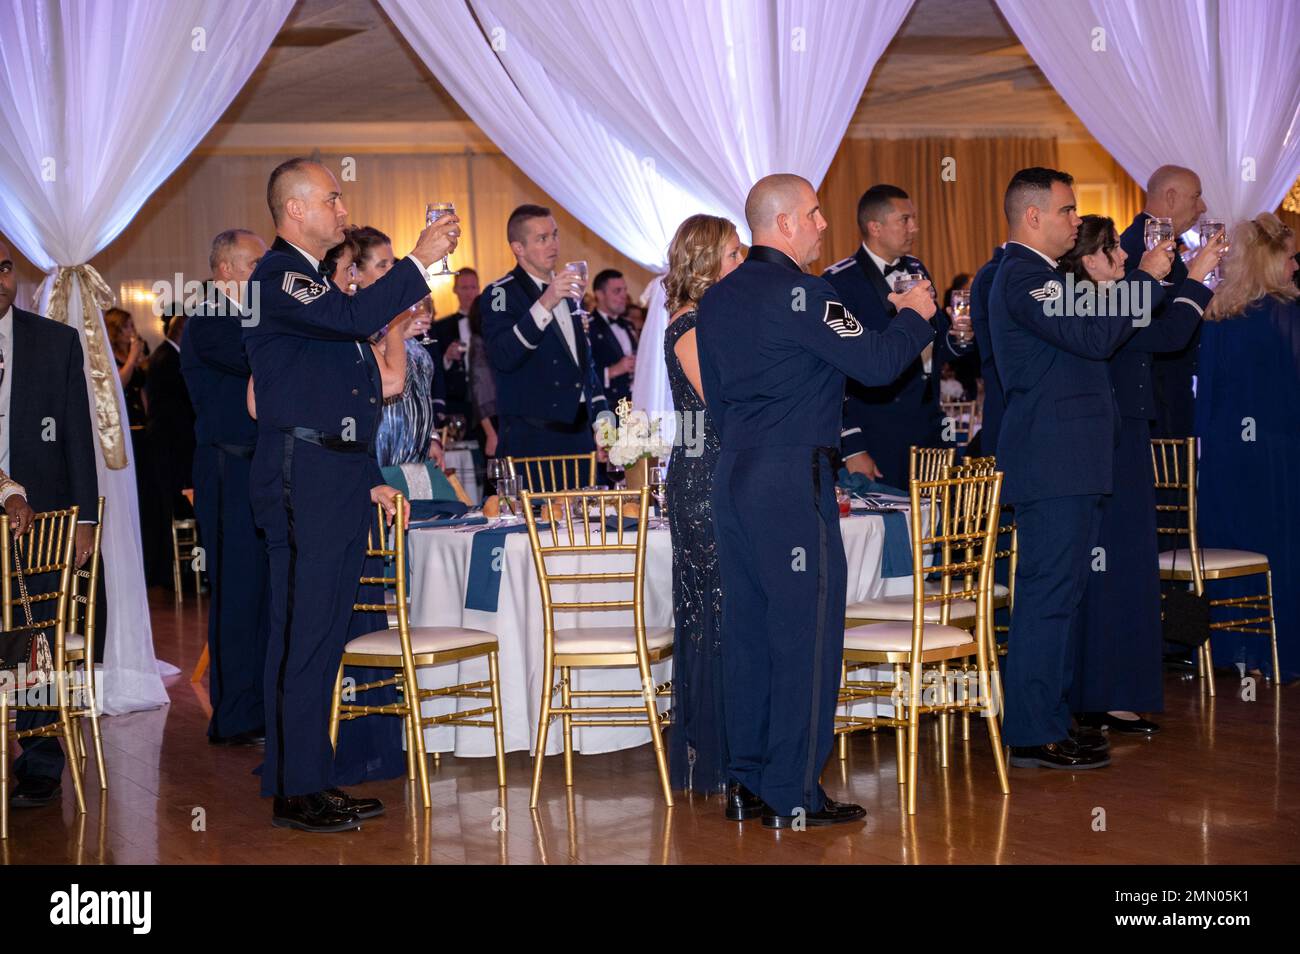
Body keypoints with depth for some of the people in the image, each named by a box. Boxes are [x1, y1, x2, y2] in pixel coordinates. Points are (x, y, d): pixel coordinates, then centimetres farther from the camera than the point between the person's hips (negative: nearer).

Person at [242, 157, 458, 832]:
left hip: (338, 478, 10)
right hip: (303, 479, -10)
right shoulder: (277, 276, -8)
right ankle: (294, 791, -3)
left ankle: (312, 782, 17)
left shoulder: (314, 282, 23)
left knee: (323, 634, 11)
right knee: (303, 635, -7)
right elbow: (355, 317, -26)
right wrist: (420, 261, -19)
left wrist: (367, 476, 23)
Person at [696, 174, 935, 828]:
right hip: (793, 479, -9)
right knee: (806, 631, -3)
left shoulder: (718, 300, 13)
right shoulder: (797, 291, -13)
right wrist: (914, 316, 2)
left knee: (747, 628, 11)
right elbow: (875, 363, -16)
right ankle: (793, 797, 0)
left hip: (732, 473, 9)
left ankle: (746, 785, 16)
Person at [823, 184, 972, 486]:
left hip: (929, 432, 7)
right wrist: (852, 447, -15)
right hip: (876, 443, -7)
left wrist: (957, 336, -2)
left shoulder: (916, 270, 12)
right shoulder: (839, 282, -10)